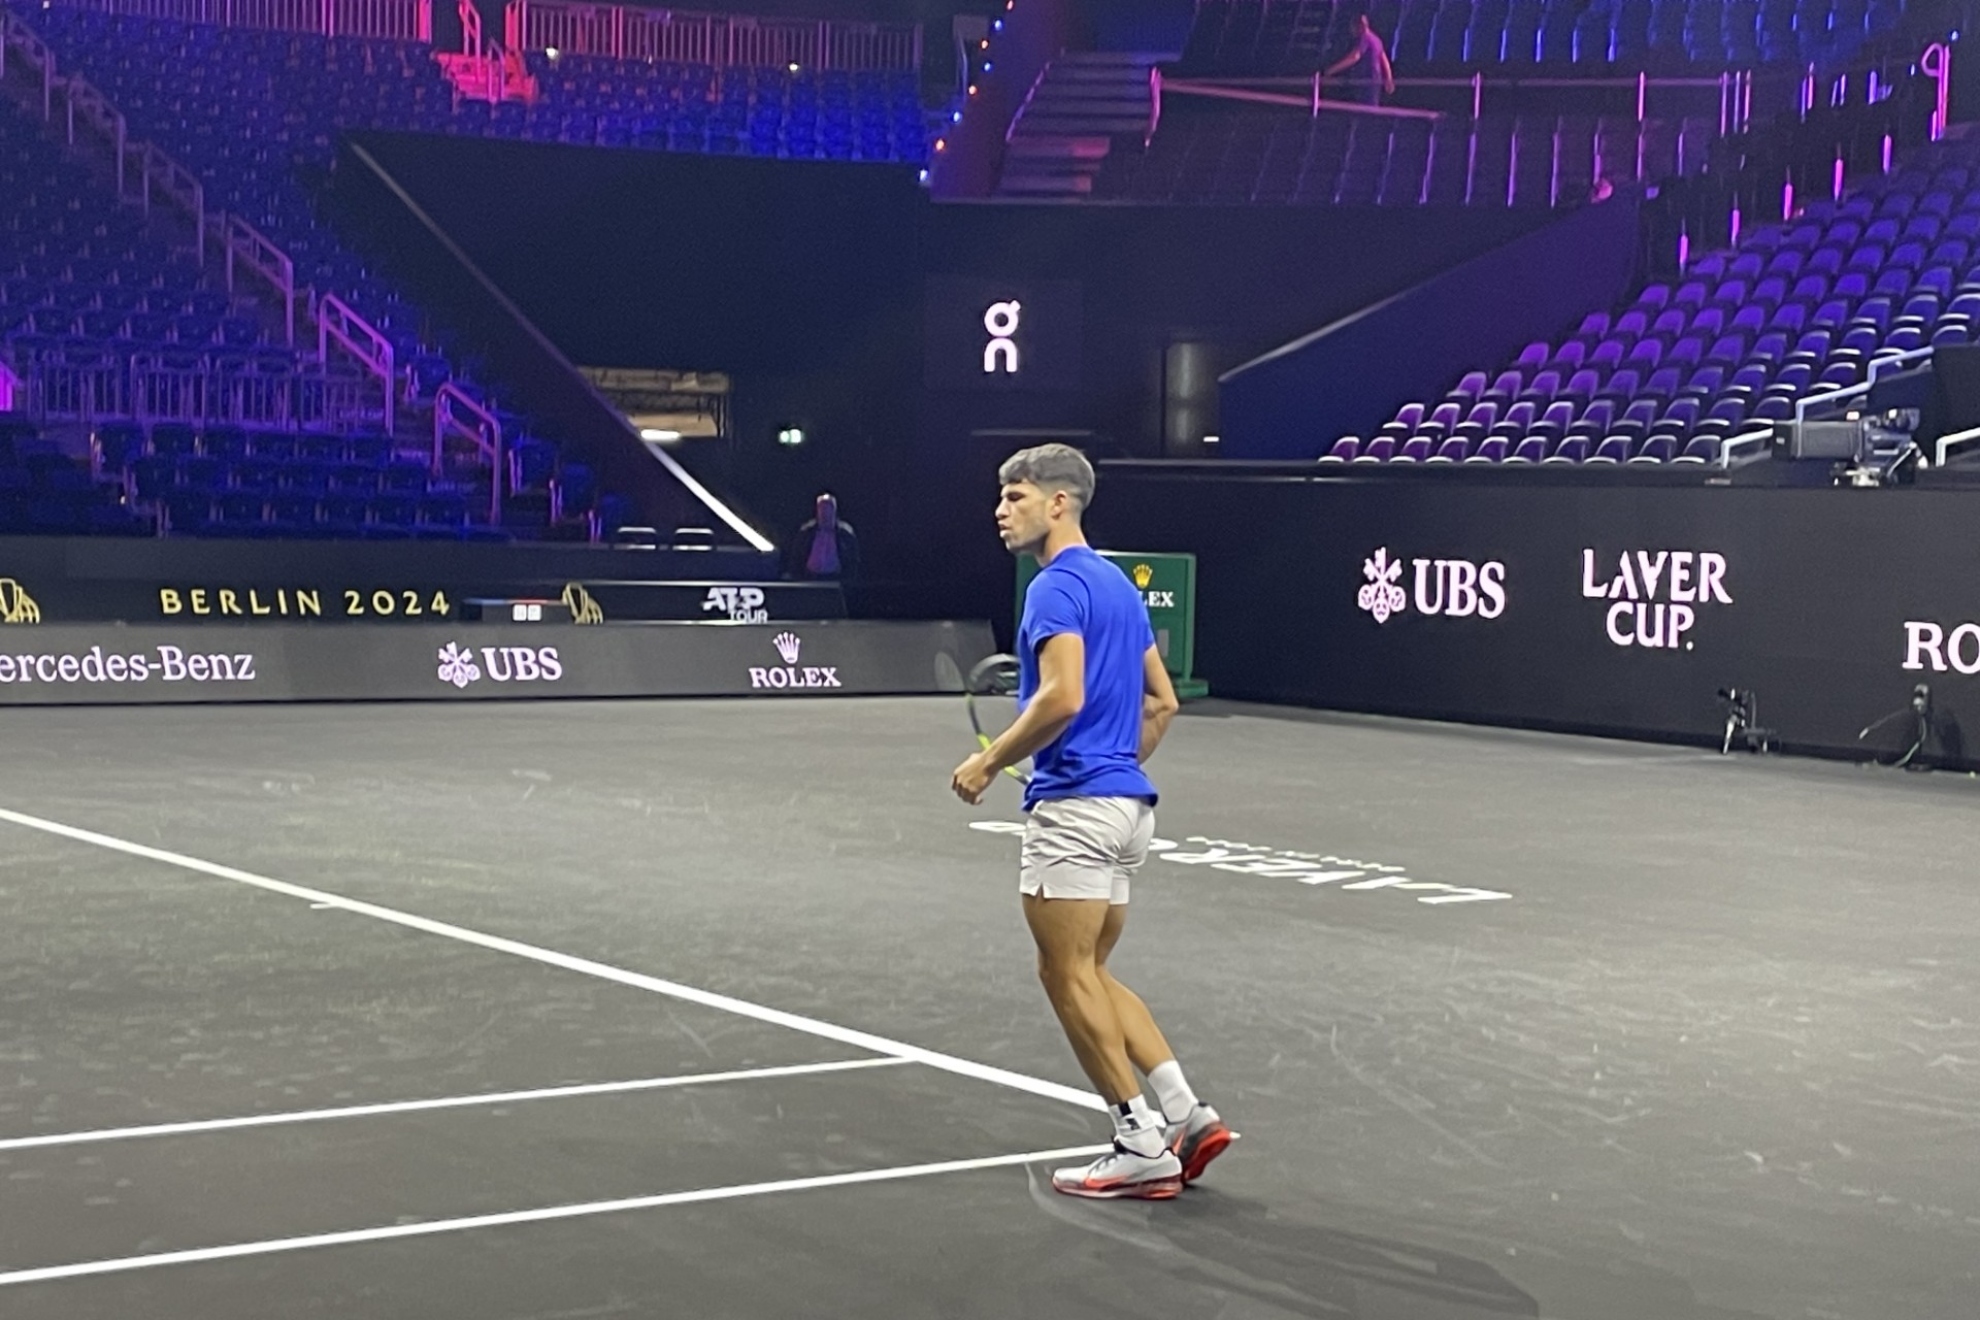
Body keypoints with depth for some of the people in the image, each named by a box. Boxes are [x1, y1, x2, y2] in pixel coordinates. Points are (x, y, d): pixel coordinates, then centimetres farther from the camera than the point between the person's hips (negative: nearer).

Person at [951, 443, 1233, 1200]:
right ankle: (1185, 1114, 8)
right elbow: (1161, 702, 21)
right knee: (1087, 974, 16)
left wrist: (990, 761, -15)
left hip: (1073, 804, -10)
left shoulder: (1058, 584, -12)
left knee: (1069, 975, -2)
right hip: (1127, 804, 10)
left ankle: (1142, 1146, -1)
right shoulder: (1118, 586, 17)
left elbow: (1062, 697, -25)